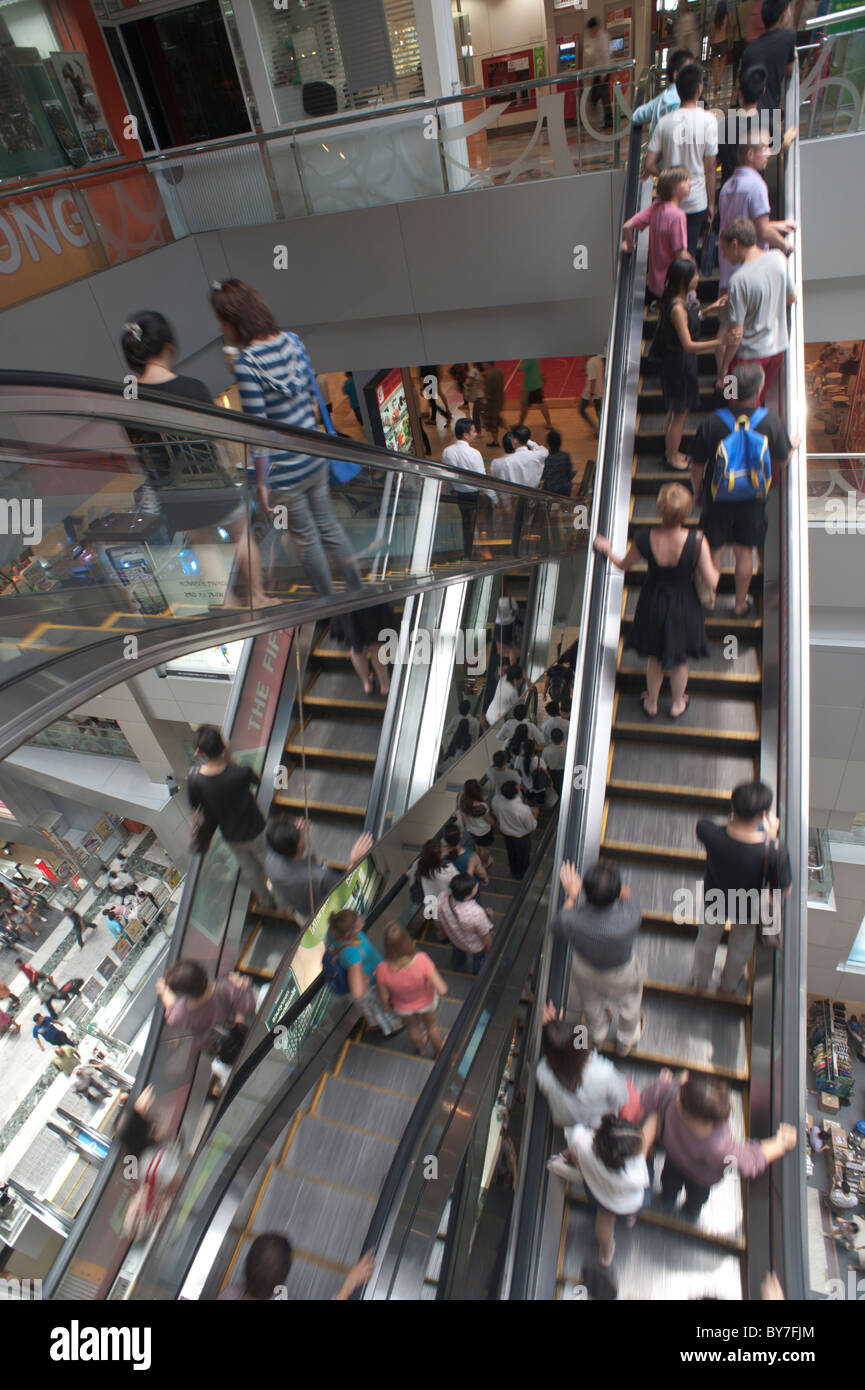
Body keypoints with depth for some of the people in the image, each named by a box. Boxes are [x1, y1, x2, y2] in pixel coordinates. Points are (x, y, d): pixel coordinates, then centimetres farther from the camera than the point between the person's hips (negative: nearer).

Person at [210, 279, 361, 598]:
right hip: (315, 459, 6)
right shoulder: (292, 340, -2)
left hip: (284, 473, -6)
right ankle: (358, 588, 30)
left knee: (306, 538, 12)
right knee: (328, 525, 21)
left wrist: (261, 482, -12)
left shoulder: (246, 363, -21)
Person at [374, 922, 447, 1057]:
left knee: (413, 1025, 36)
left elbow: (383, 997, -20)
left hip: (403, 1006, 1)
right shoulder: (421, 960, -43)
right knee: (432, 1024, 34)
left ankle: (421, 1050, 67)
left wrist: (386, 1006, 4)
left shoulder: (382, 970, -39)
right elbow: (442, 990, -37)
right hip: (426, 1001, -1)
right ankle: (438, 1053, 62)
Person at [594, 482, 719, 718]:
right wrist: (715, 570, 3)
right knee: (680, 661, 25)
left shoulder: (644, 539, -23)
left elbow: (624, 565, -3)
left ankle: (651, 703, 47)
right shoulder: (697, 541, -27)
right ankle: (677, 704, 48)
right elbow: (712, 582, -20)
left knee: (654, 658, 26)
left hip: (653, 604, 1)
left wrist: (606, 550, 16)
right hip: (683, 606, -1)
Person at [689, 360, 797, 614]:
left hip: (718, 497, -1)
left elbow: (697, 464, -10)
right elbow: (782, 461, -3)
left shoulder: (712, 422, -20)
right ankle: (741, 603, 33)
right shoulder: (771, 421, -16)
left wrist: (697, 491, 8)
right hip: (752, 498, 1)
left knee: (713, 551, 16)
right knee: (744, 553, 18)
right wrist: (793, 445, 20)